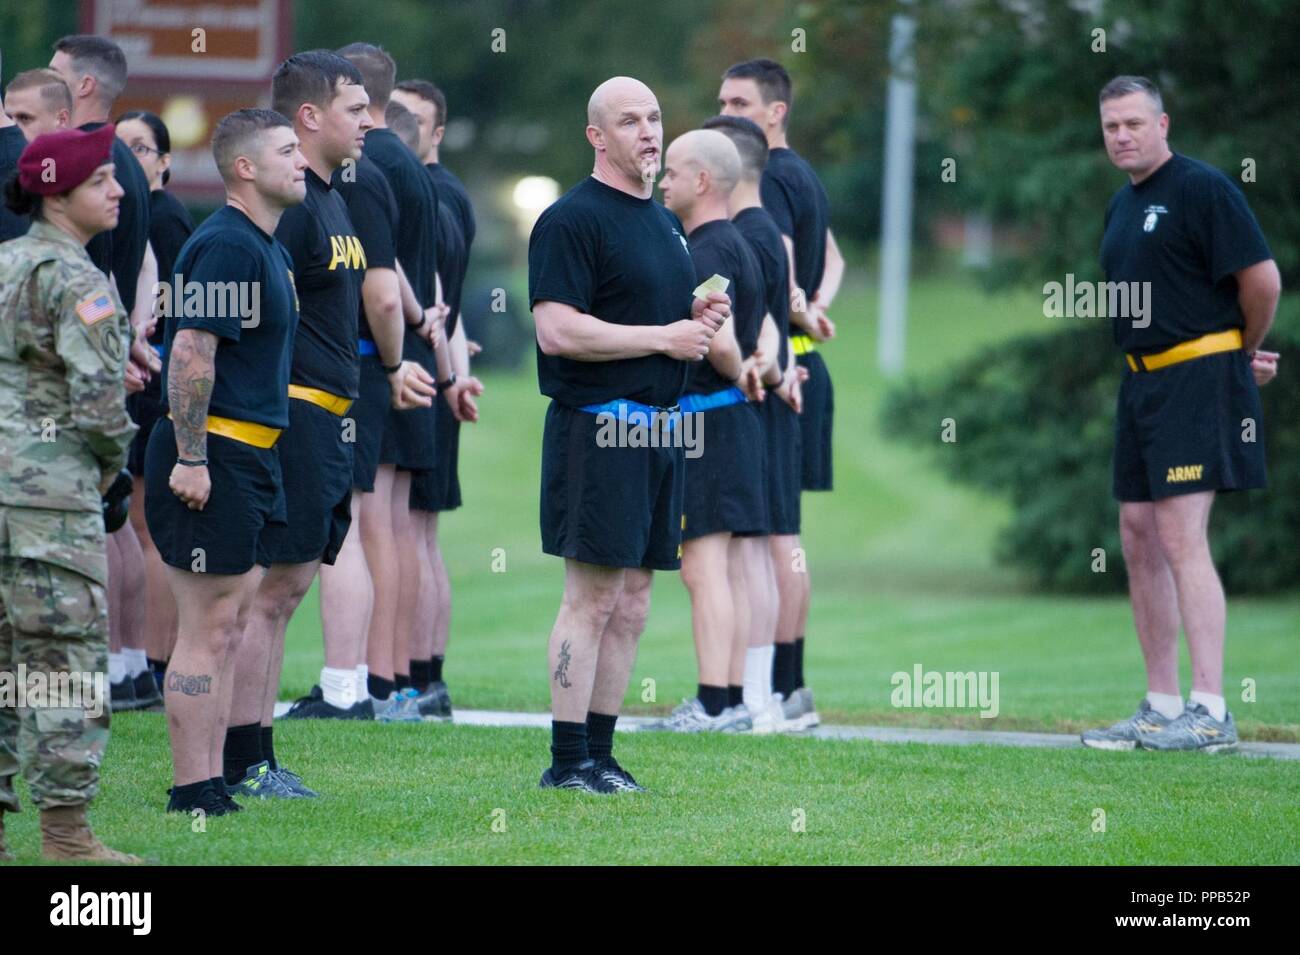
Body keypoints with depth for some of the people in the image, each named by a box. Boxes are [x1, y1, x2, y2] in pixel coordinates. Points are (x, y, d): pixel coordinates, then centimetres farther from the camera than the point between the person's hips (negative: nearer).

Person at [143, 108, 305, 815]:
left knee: (229, 630, 11)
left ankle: (213, 788, 16)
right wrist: (190, 458, -24)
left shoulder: (266, 246, 17)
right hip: (211, 459, -10)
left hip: (250, 458, 10)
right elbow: (191, 350, -21)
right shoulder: (226, 245, -15)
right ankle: (193, 795, -5)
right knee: (207, 631, -7)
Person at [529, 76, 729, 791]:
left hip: (658, 429, 9)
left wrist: (700, 319, 8)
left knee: (632, 604, 9)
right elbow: (558, 331, -19)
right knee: (591, 598, -8)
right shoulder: (572, 219, -10)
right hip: (597, 428, -9)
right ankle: (568, 762, -5)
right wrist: (665, 337, -15)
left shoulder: (664, 222, 19)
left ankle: (599, 754, 13)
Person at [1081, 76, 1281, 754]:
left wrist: (1245, 352, 2)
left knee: (1181, 538, -15)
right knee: (1139, 540, 8)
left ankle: (1211, 712, -18)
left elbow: (1261, 278, -14)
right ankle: (1161, 708, 14)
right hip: (1142, 384, 9)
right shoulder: (1122, 207, 16)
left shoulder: (1201, 188, -11)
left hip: (1198, 381, -9)